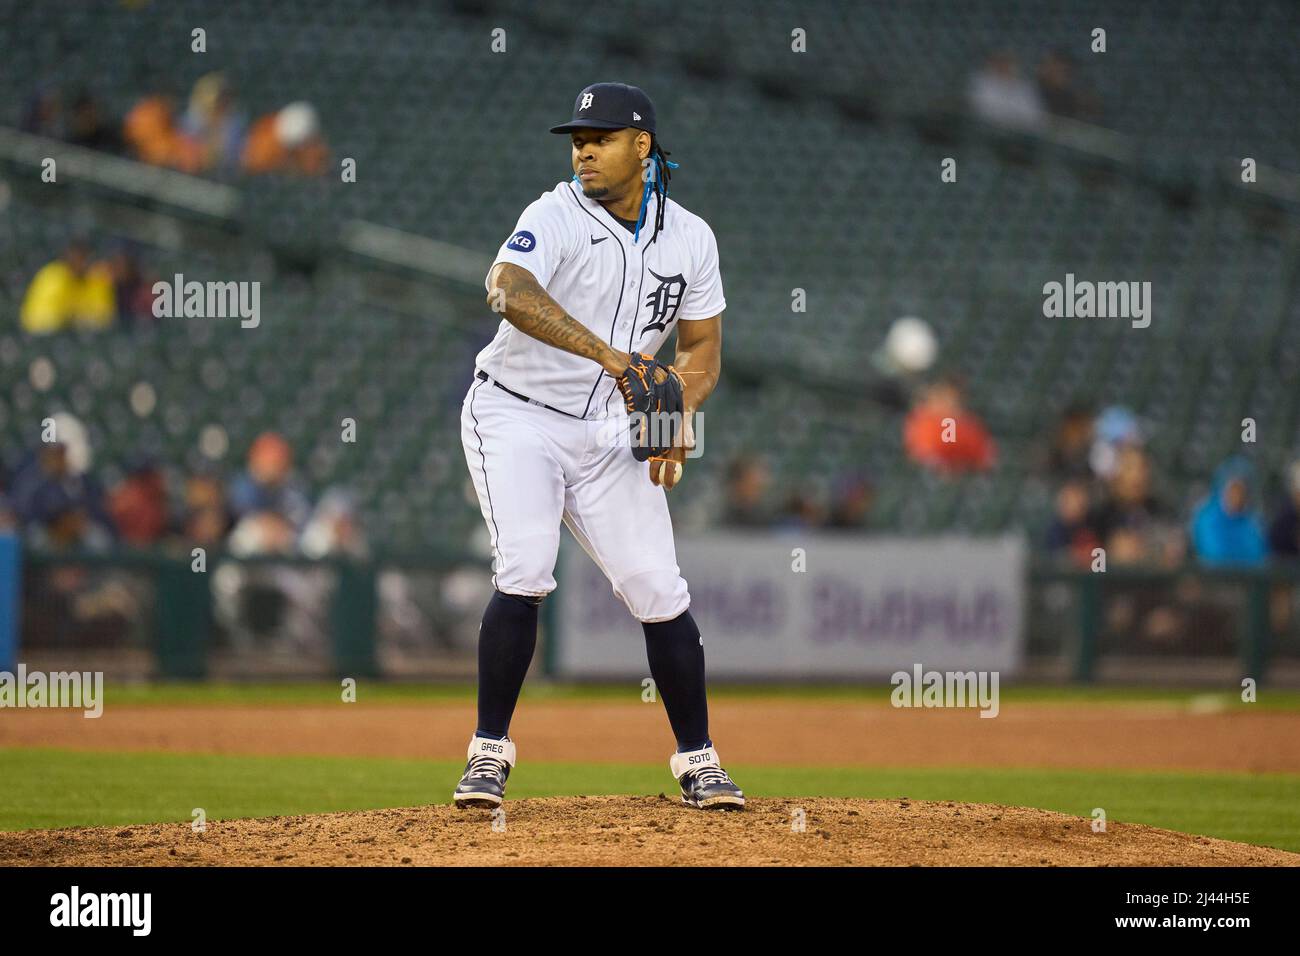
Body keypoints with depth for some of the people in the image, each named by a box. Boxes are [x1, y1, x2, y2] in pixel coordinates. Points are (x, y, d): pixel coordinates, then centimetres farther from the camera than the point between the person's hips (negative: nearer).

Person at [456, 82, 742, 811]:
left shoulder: (690, 237, 2)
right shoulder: (556, 217, -15)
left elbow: (702, 347, 8)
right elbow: (510, 291, -36)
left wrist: (678, 418, -13)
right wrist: (610, 356, -47)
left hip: (609, 432, 4)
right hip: (518, 417, -4)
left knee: (659, 588, -3)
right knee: (524, 572, -21)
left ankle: (698, 760, 11)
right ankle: (490, 752, -10)